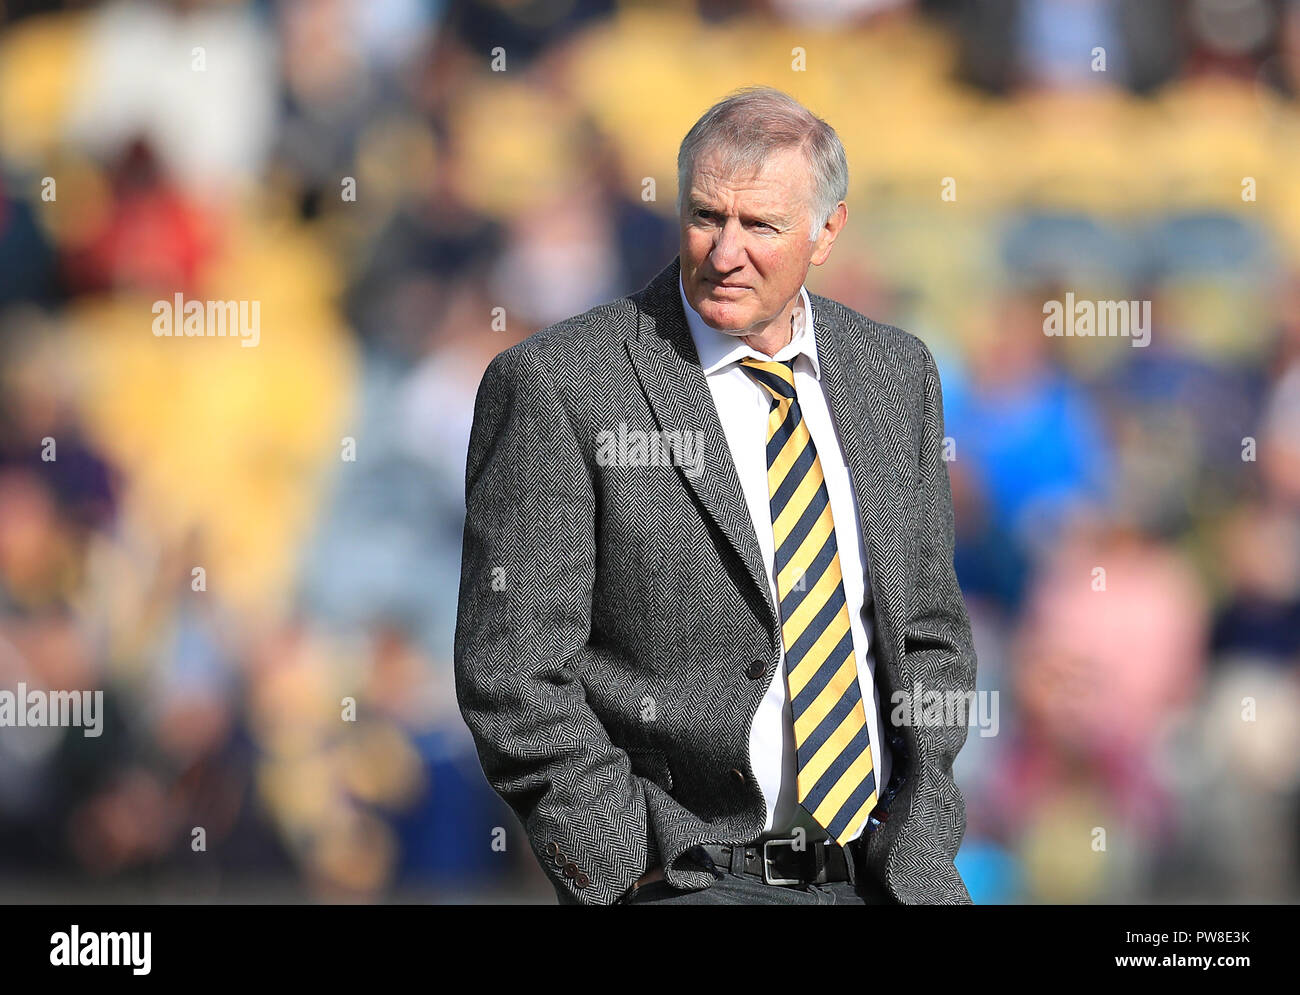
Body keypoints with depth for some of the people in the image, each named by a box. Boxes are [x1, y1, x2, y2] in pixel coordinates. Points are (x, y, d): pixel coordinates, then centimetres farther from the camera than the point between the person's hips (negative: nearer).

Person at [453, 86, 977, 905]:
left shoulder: (897, 373, 12)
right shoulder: (556, 386, -6)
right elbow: (512, 677, -7)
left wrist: (916, 841, 5)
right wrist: (640, 870, -12)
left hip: (883, 874, 4)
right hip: (690, 881, -4)